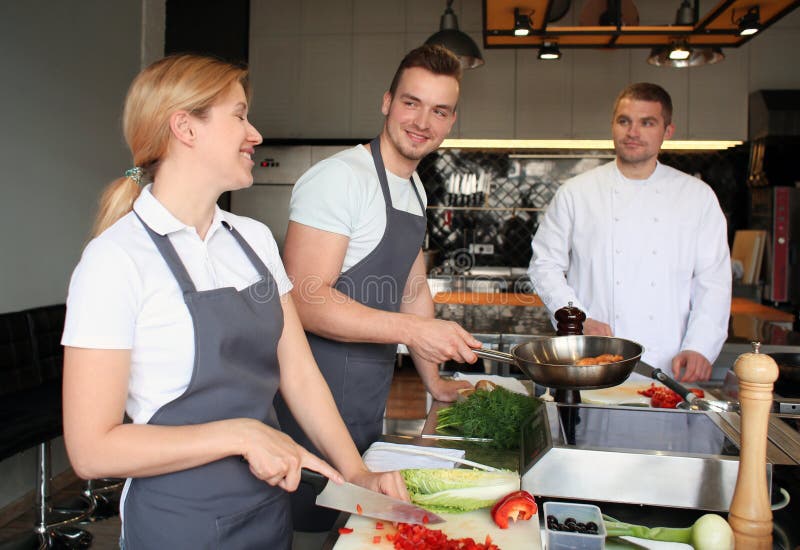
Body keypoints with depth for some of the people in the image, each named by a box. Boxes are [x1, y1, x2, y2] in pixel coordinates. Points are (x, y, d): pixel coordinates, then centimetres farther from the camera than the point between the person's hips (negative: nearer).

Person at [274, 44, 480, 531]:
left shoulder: (415, 190, 12)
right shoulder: (339, 178, -18)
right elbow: (304, 299, -25)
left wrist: (434, 382, 16)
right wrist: (414, 330, -28)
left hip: (372, 399, 9)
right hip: (321, 399, -8)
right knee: (313, 524, 4)